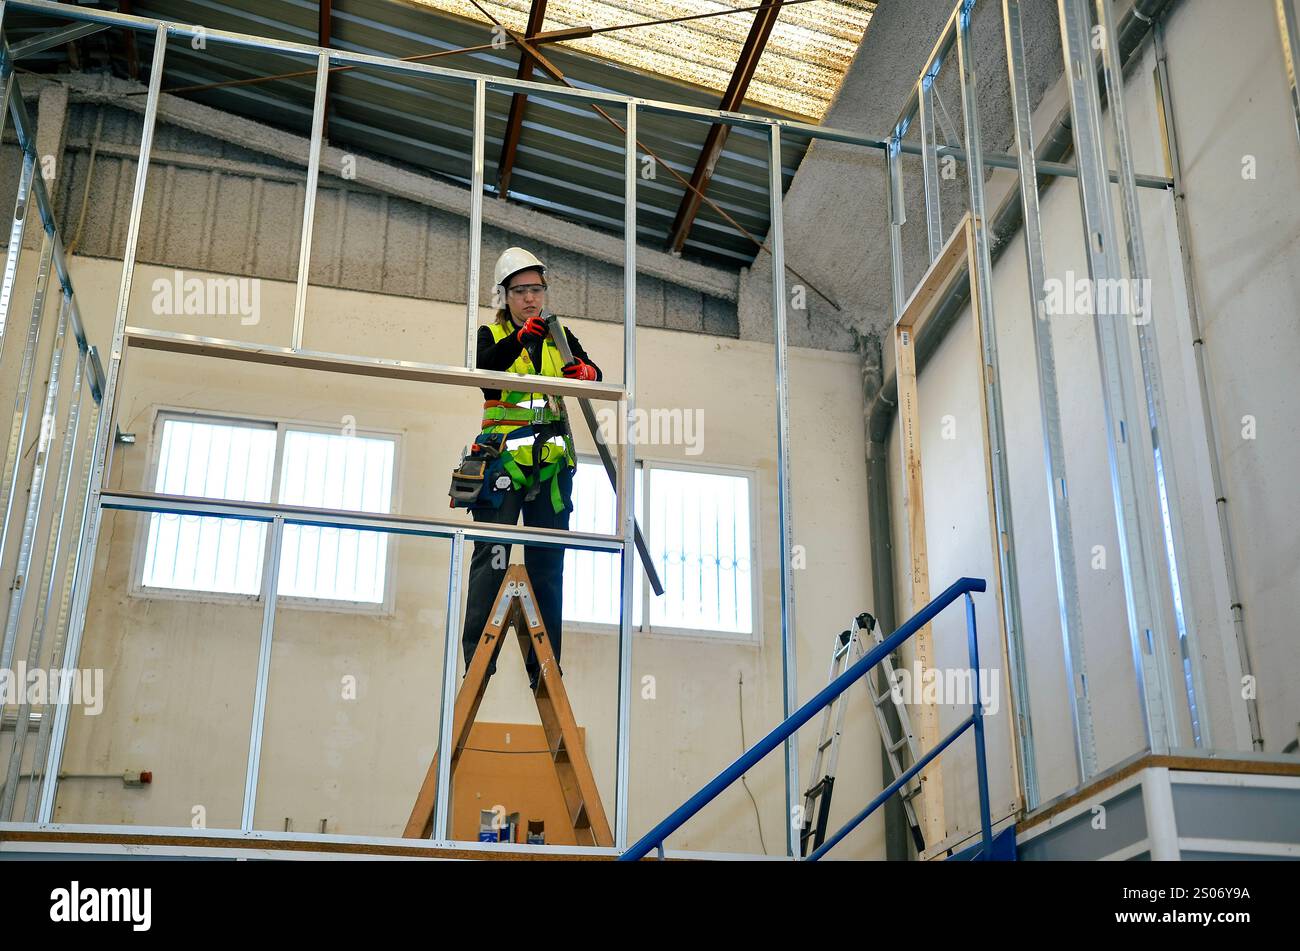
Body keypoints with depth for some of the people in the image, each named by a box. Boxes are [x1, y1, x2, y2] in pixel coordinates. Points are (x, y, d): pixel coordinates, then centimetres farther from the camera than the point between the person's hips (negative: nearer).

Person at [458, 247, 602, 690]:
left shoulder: (559, 337, 18)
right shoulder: (492, 335, 9)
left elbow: (593, 371, 6)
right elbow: (480, 370, -12)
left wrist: (584, 371, -18)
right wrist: (520, 338, -27)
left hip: (551, 461, 3)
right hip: (504, 454, -3)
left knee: (548, 563, 3)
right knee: (493, 556, -12)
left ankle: (544, 665, 5)